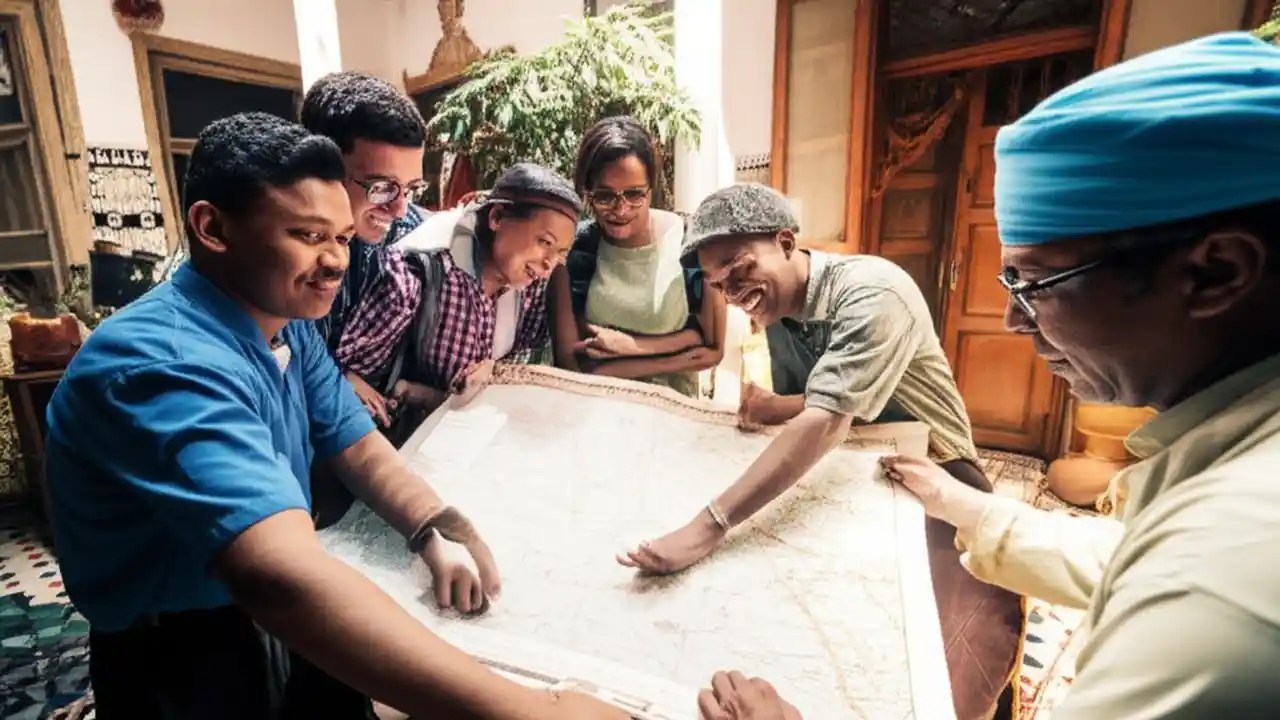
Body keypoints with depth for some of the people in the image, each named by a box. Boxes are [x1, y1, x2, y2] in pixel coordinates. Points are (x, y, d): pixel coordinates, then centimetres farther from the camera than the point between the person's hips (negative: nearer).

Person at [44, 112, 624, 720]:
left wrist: (435, 533, -21)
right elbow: (281, 576, -43)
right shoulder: (165, 363, -30)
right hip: (183, 663, -6)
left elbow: (360, 448, -1)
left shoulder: (288, 323, -3)